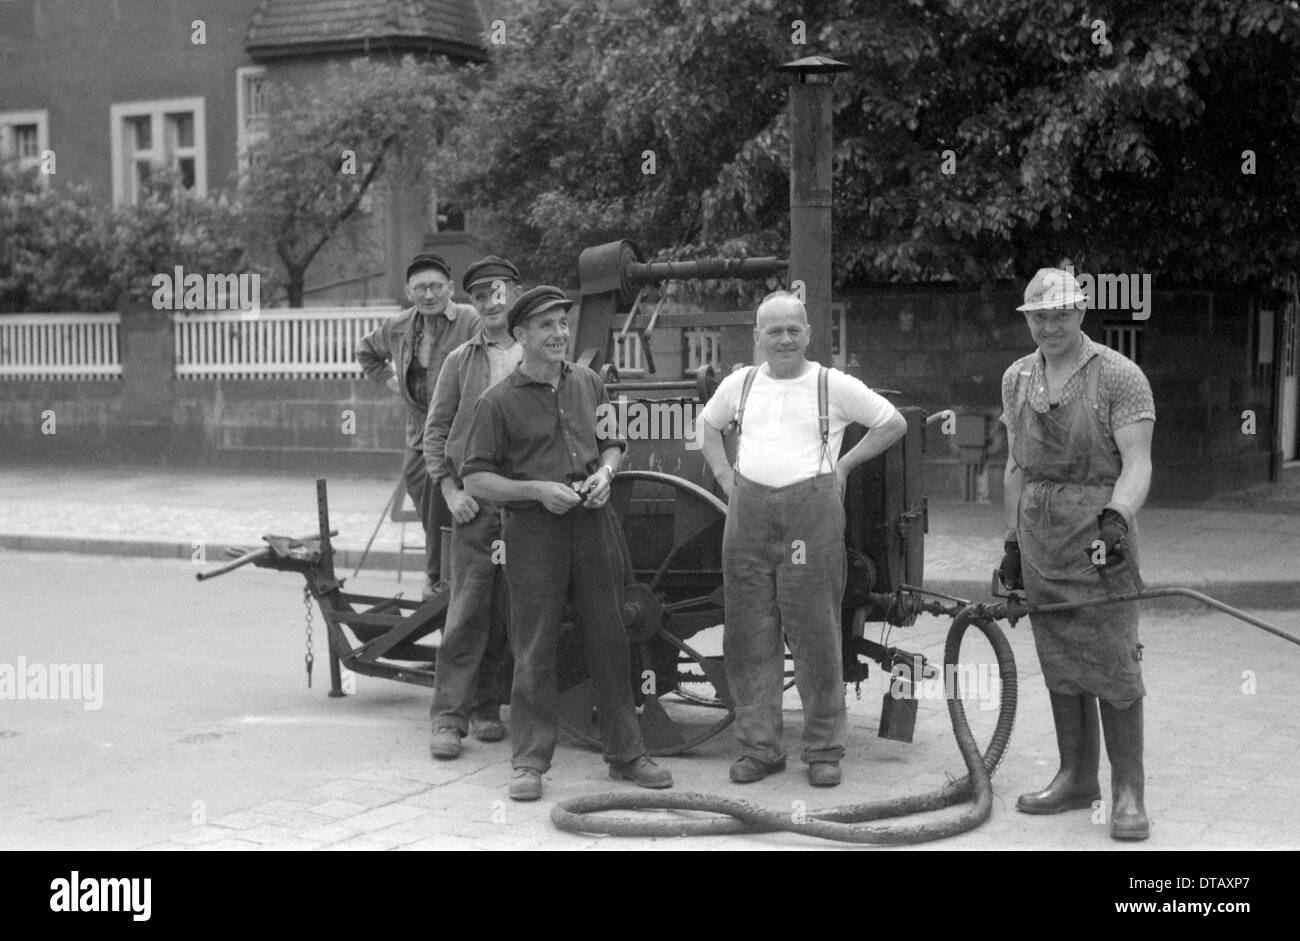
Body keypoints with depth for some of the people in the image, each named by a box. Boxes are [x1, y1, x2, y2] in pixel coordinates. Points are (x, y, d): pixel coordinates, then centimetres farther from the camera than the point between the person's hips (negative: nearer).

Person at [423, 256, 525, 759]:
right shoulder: (460, 360, 6)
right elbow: (435, 431, 8)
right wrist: (450, 490, -3)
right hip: (475, 504, -1)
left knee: (509, 615, 6)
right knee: (466, 612, -4)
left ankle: (486, 708, 19)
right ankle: (448, 719, 0)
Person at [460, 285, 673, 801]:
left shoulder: (588, 383, 10)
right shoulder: (500, 401, -5)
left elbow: (612, 444, 20)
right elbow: (475, 479, -6)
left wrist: (604, 473, -2)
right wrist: (539, 490, -16)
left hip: (593, 521, 4)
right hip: (533, 527, -4)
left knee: (608, 638, 9)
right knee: (534, 648, 0)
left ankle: (626, 754, 20)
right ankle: (529, 762, 9)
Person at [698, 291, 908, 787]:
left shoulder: (834, 386, 2)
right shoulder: (739, 384, 12)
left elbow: (894, 423, 9)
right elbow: (707, 425, 29)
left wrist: (844, 464, 4)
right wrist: (724, 476, 16)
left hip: (813, 511, -3)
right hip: (748, 513, 4)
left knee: (815, 635, -2)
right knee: (748, 635, 4)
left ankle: (824, 750, 8)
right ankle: (758, 746, 13)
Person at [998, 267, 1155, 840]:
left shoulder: (1118, 376, -6)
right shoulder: (1016, 378, 13)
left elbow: (1136, 464, -12)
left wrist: (1116, 518, -28)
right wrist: (1012, 541, 17)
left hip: (1099, 536, -5)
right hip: (1039, 539, 6)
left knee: (1112, 664, -6)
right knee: (1059, 664, 11)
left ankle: (1128, 792, 2)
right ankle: (1076, 778, 21)